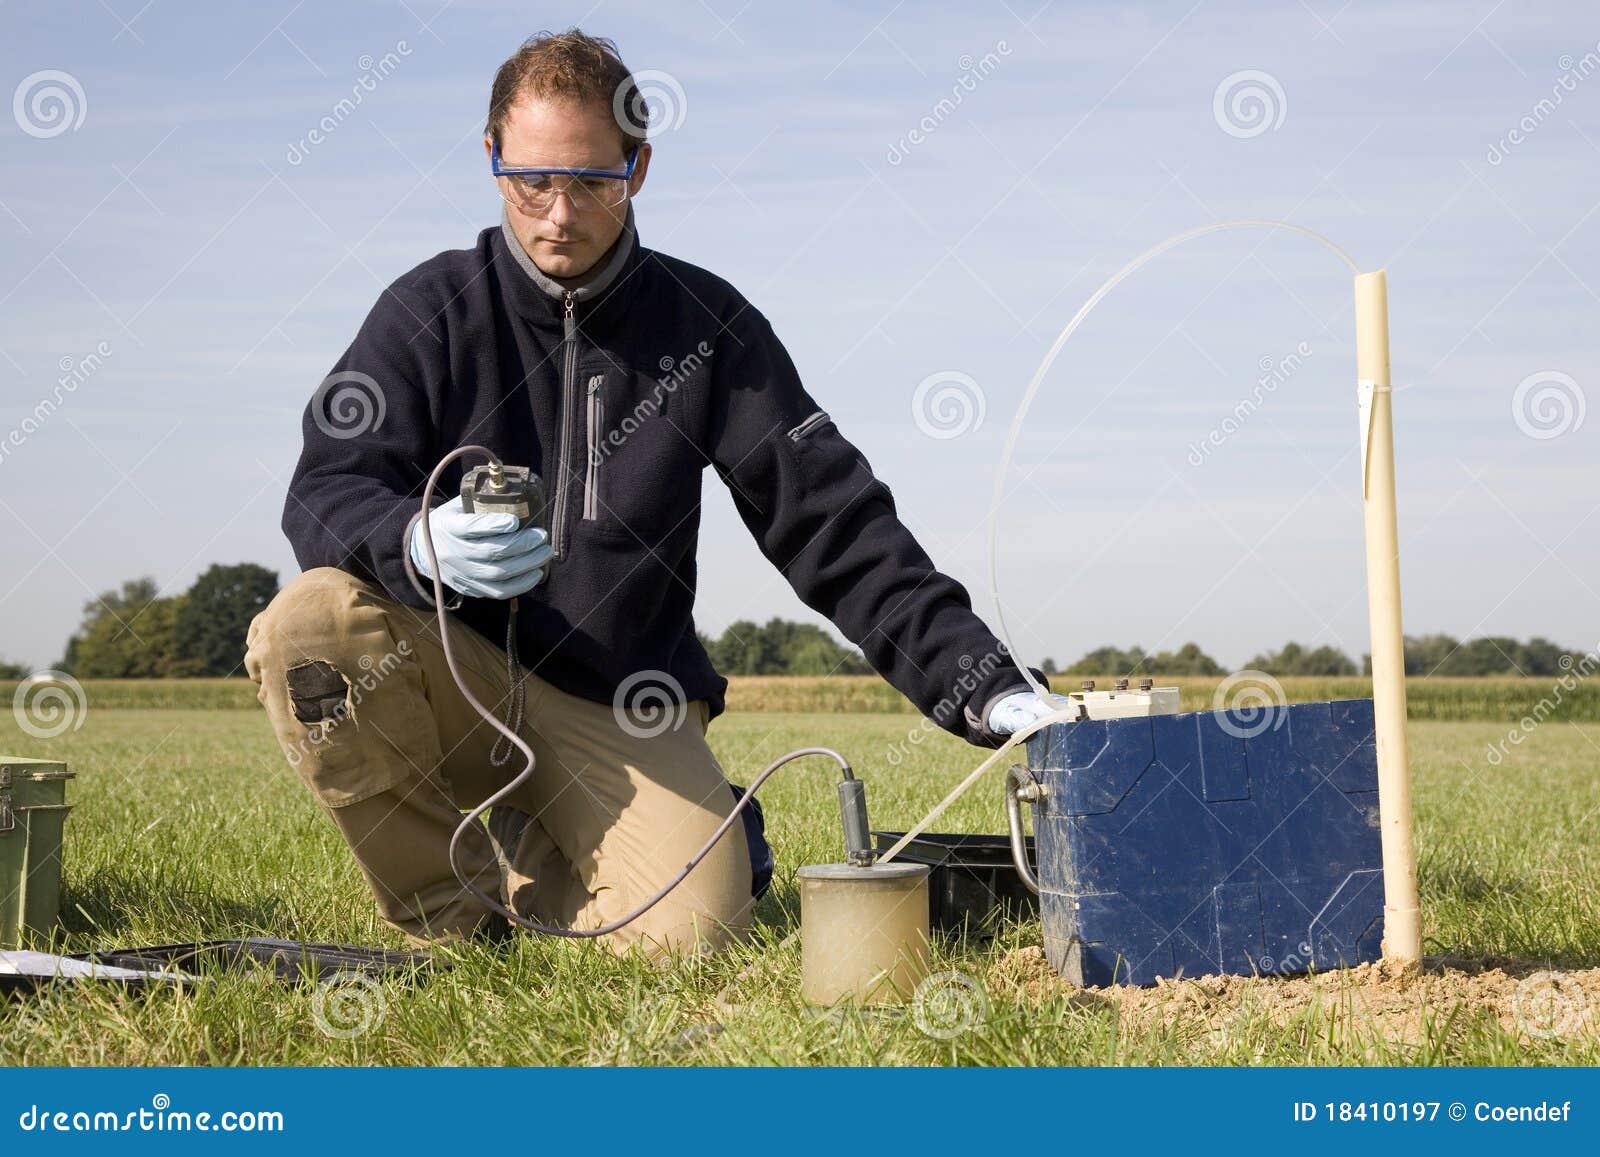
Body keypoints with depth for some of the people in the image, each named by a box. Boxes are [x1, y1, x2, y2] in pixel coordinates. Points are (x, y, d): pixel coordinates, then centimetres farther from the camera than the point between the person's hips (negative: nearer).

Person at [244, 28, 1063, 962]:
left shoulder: (706, 326, 0)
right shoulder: (433, 312, -2)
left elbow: (836, 526, -2)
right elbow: (325, 495, -11)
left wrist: (986, 688, -12)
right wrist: (420, 544, -36)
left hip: (619, 709, 0)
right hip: (452, 674, 0)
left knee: (687, 930, -24)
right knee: (311, 622, -30)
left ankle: (519, 856, 13)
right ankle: (449, 912, -7)